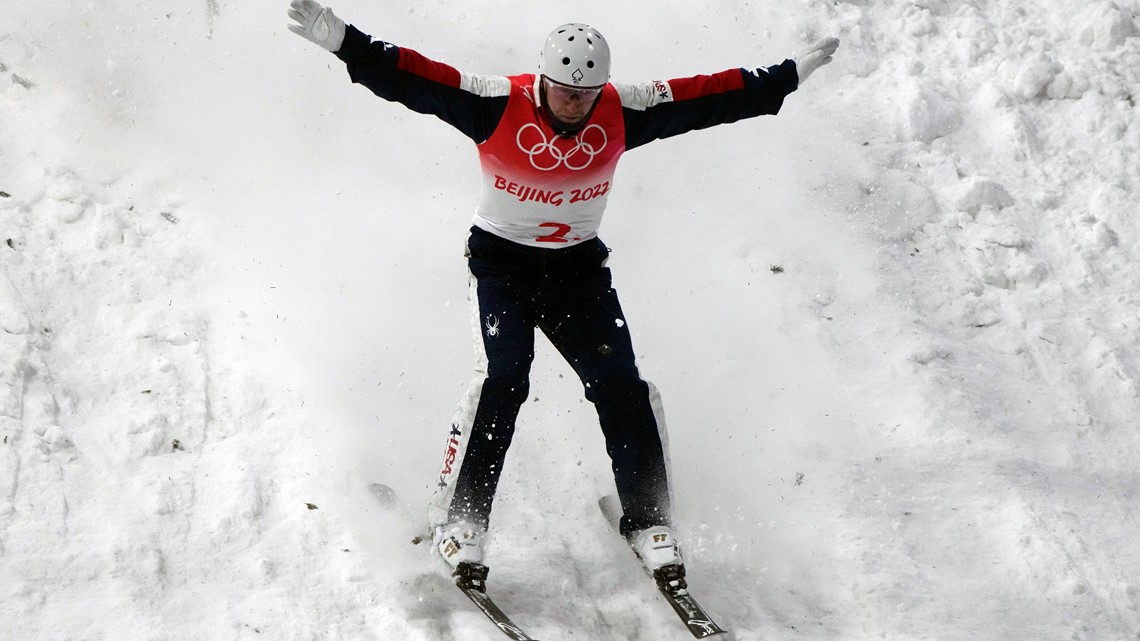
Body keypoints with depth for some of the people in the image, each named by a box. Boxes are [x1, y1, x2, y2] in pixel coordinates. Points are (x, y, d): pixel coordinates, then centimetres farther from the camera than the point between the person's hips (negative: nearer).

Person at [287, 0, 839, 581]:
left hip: (579, 267, 3)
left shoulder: (622, 113, -9)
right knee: (501, 377, -22)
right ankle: (459, 520, -11)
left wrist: (791, 75, 1)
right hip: (500, 262, -3)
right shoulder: (498, 105, -18)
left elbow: (710, 96, -3)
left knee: (621, 387, -8)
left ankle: (648, 521, 7)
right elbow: (413, 79, -25)